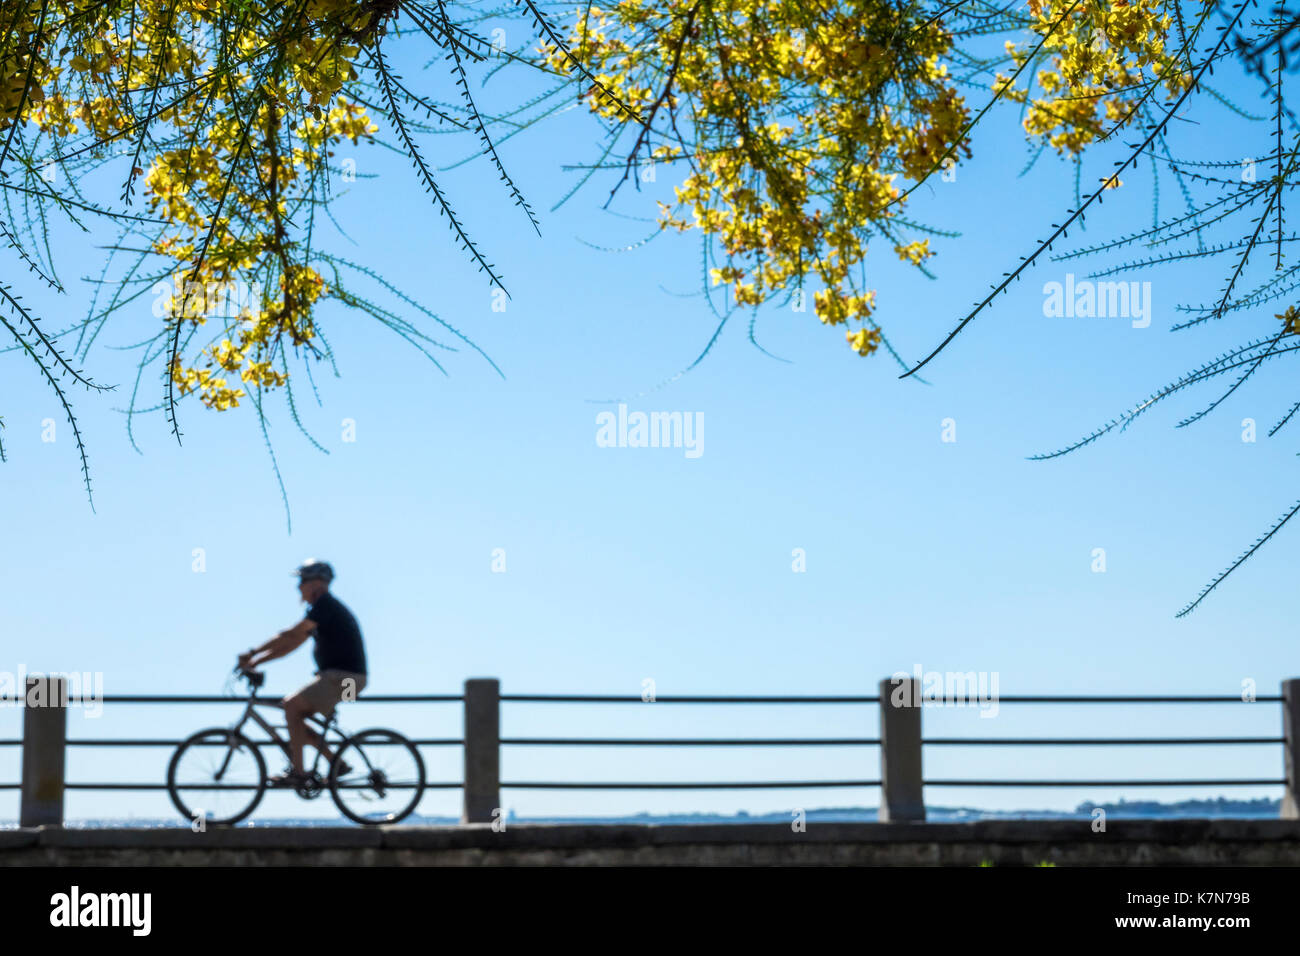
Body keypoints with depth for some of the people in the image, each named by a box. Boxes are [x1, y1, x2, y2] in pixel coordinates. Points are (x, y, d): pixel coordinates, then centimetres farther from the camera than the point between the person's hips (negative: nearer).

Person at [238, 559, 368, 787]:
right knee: (292, 711, 9)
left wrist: (253, 653, -14)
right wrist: (255, 662, 11)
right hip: (335, 676, 10)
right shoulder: (322, 609, 19)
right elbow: (291, 644, 18)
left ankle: (297, 771, -15)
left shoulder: (326, 606, -12)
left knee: (292, 705, -17)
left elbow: (290, 635, -18)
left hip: (343, 677, -10)